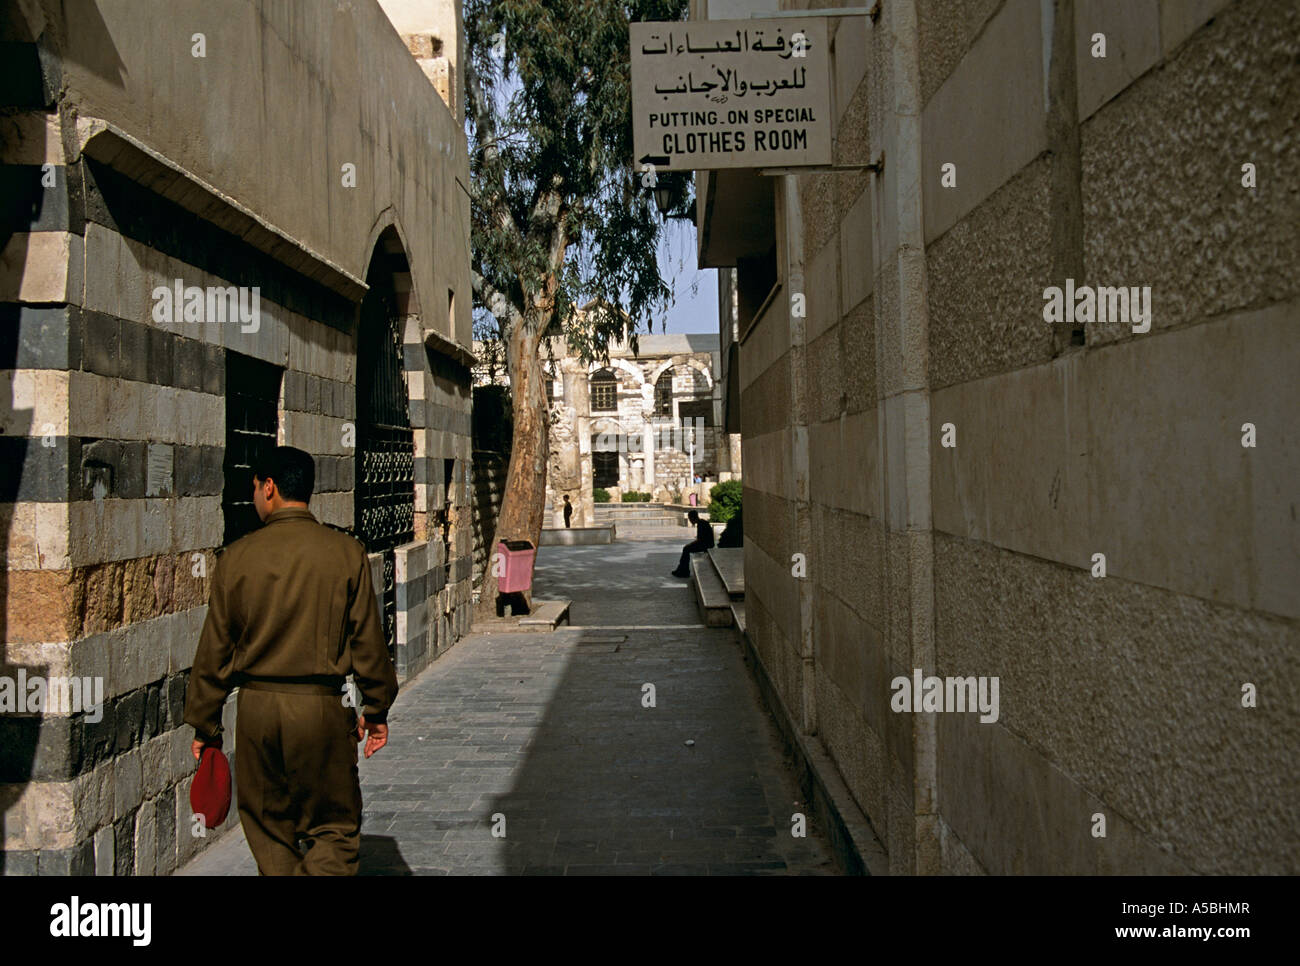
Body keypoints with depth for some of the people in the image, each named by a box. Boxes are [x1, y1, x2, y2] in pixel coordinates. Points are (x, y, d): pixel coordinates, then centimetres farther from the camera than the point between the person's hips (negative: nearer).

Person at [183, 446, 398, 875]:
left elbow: (214, 649, 3)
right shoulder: (346, 552, -5)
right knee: (333, 828, 9)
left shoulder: (237, 557, -2)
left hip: (256, 708, 2)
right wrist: (377, 709, 9)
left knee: (269, 830, 17)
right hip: (323, 707, -1)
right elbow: (367, 640, -2)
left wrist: (204, 724, 12)